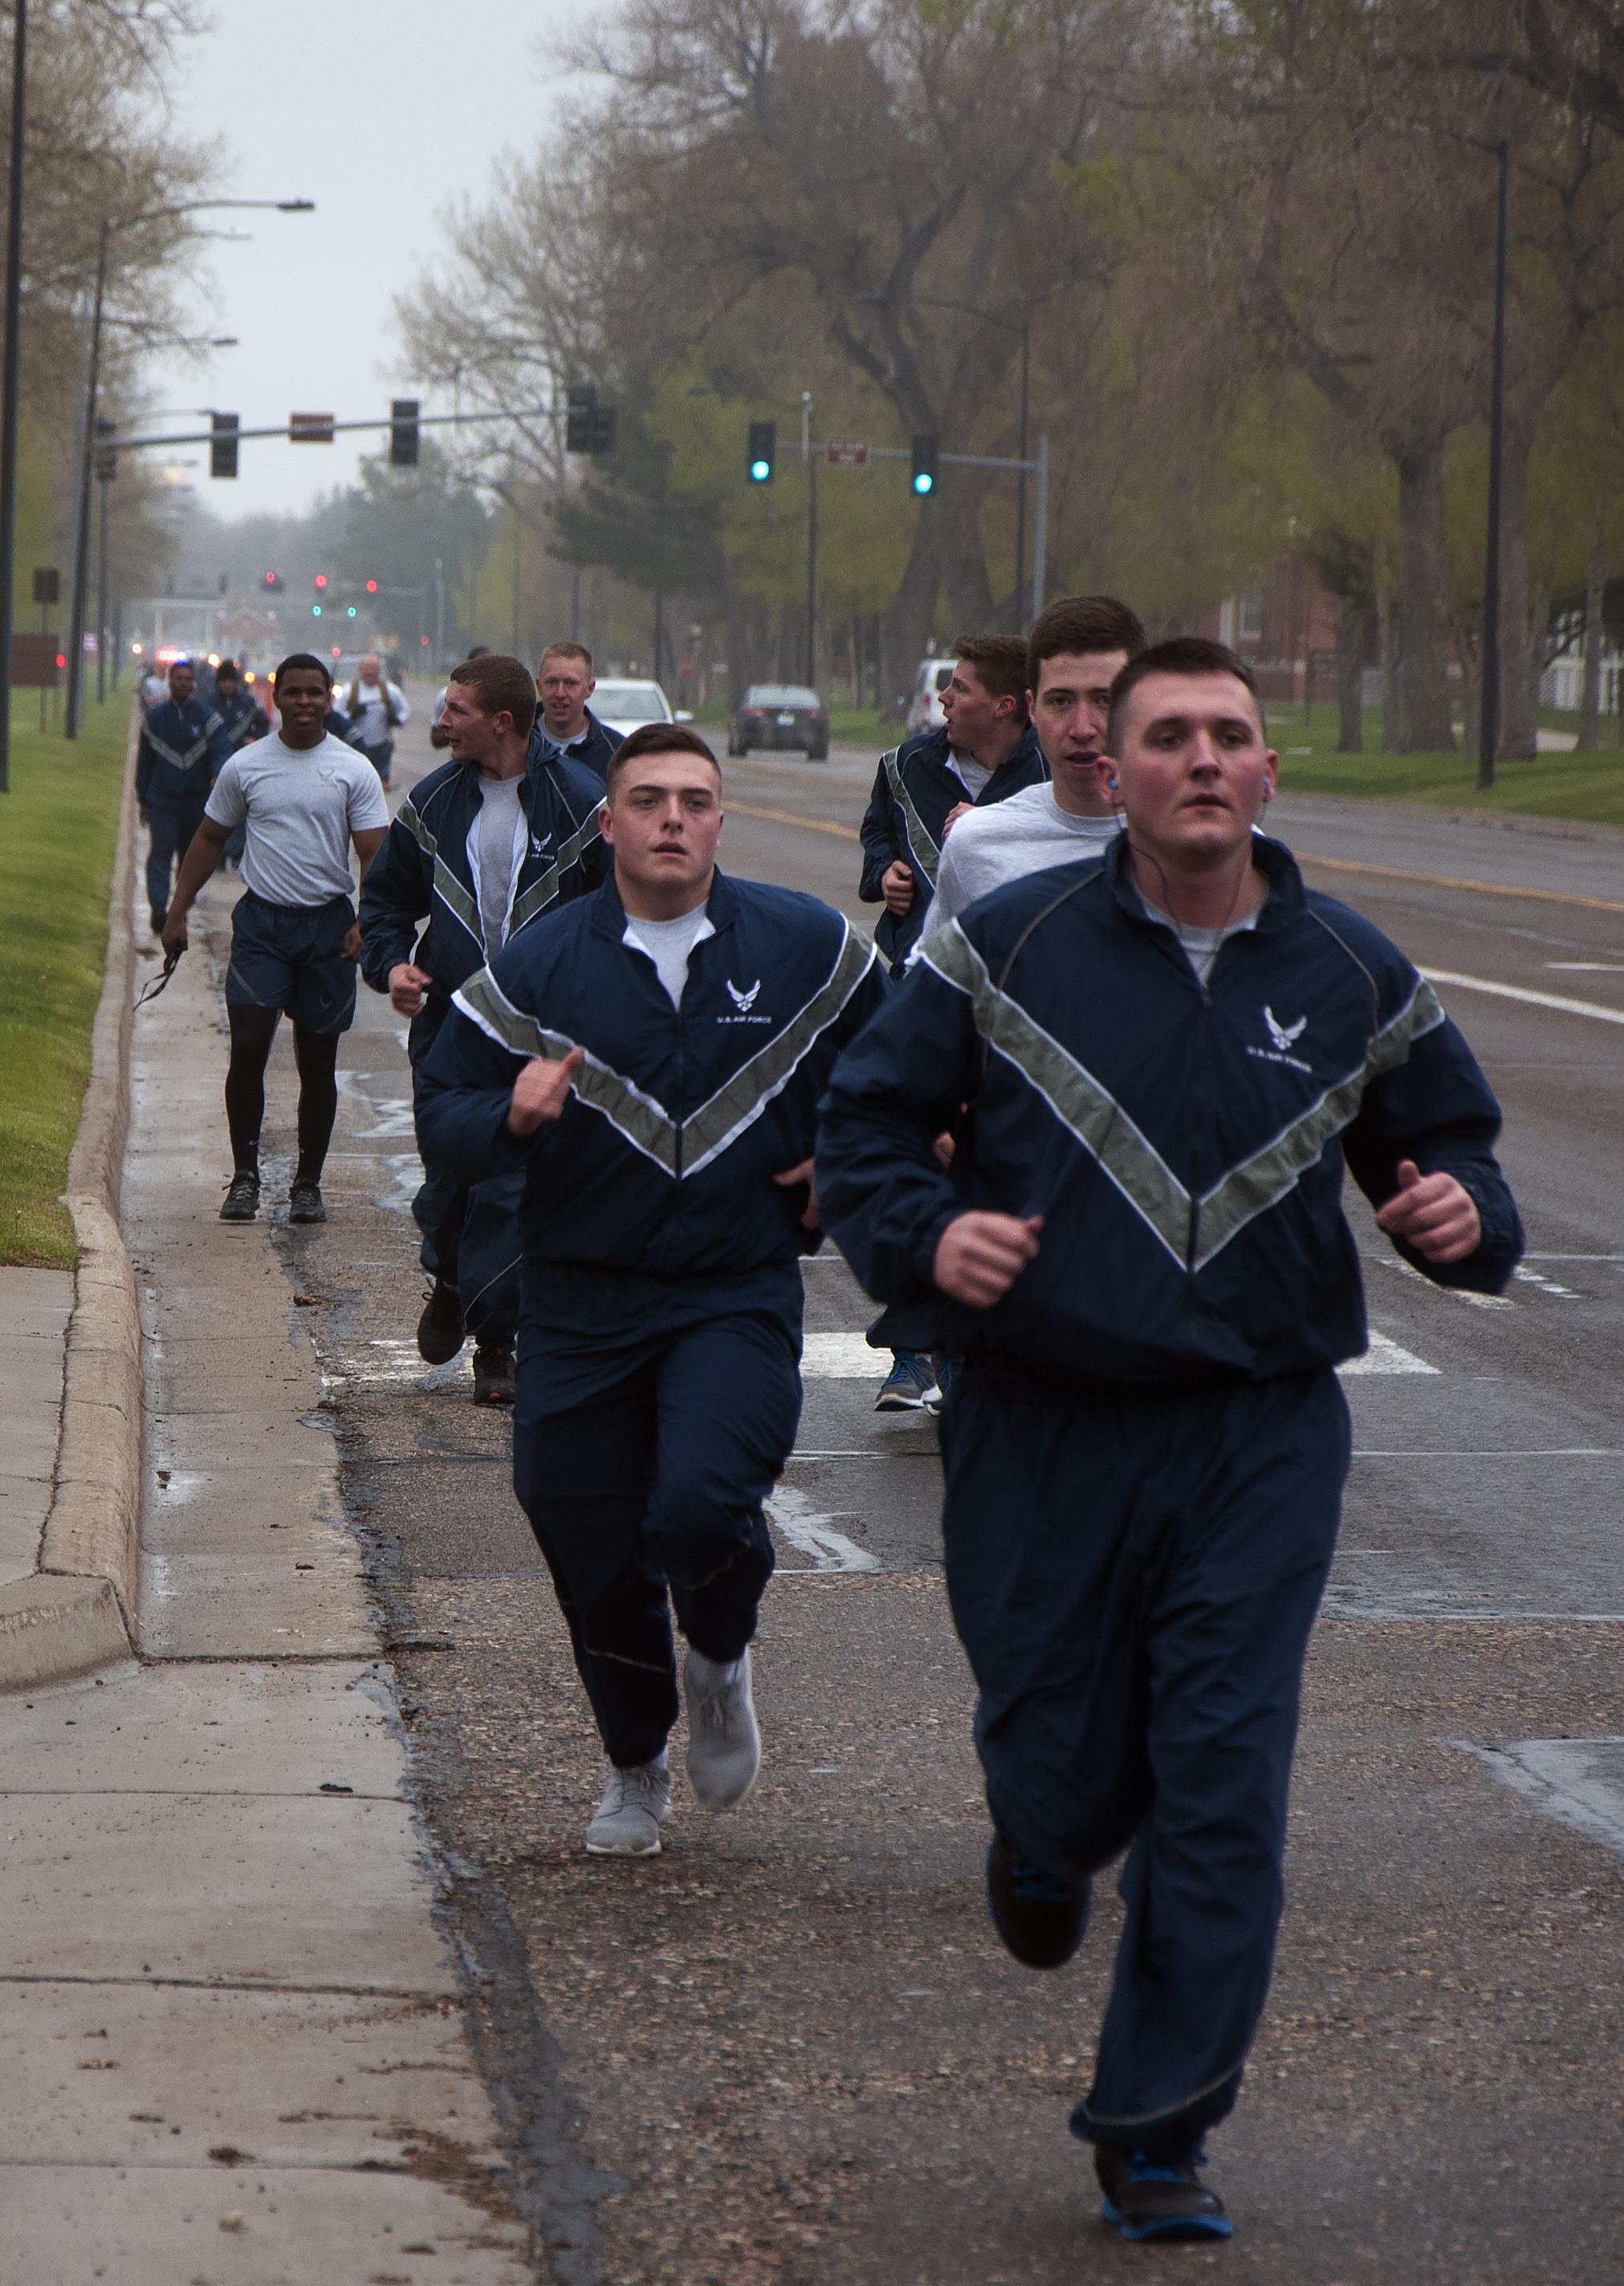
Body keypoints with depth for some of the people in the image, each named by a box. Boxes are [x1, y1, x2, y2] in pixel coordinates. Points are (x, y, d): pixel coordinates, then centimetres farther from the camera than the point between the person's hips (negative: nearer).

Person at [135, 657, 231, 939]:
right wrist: (143, 799, 12)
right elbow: (145, 760, 13)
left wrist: (219, 775, -30)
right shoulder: (154, 718, 6)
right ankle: (158, 907, -21)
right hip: (162, 797, -1)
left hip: (196, 799, 1)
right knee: (161, 852, -13)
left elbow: (221, 752, -8)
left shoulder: (207, 718, 1)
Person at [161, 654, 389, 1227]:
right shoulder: (244, 767, 4)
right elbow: (210, 840, 13)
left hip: (328, 923, 0)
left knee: (318, 1061, 5)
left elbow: (375, 856, -3)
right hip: (261, 921, 0)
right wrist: (178, 912, 8)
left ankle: (307, 1184, 14)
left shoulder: (355, 771, 0)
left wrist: (366, 923, -18)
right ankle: (244, 1175, -4)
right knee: (248, 1047, -12)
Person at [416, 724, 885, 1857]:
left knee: (701, 1507, -25)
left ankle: (722, 1658, 10)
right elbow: (444, 1112, -2)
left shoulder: (808, 948, -2)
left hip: (739, 1295, -2)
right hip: (581, 1301, 2)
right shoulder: (538, 968, -2)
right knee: (591, 1548, 6)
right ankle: (637, 1769, 31)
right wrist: (513, 1117, -22)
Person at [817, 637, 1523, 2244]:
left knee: (1222, 1797, -6)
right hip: (1042, 1433, 0)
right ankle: (1043, 1846, 47)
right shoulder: (1011, 947, -2)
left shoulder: (1350, 978, 4)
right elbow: (864, 1120, 4)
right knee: (1061, 1768, 7)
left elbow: (1450, 1137, 18)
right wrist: (925, 1235, -15)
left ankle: (1157, 2139, 5)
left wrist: (1464, 1215, -5)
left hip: (1259, 1442, 1)